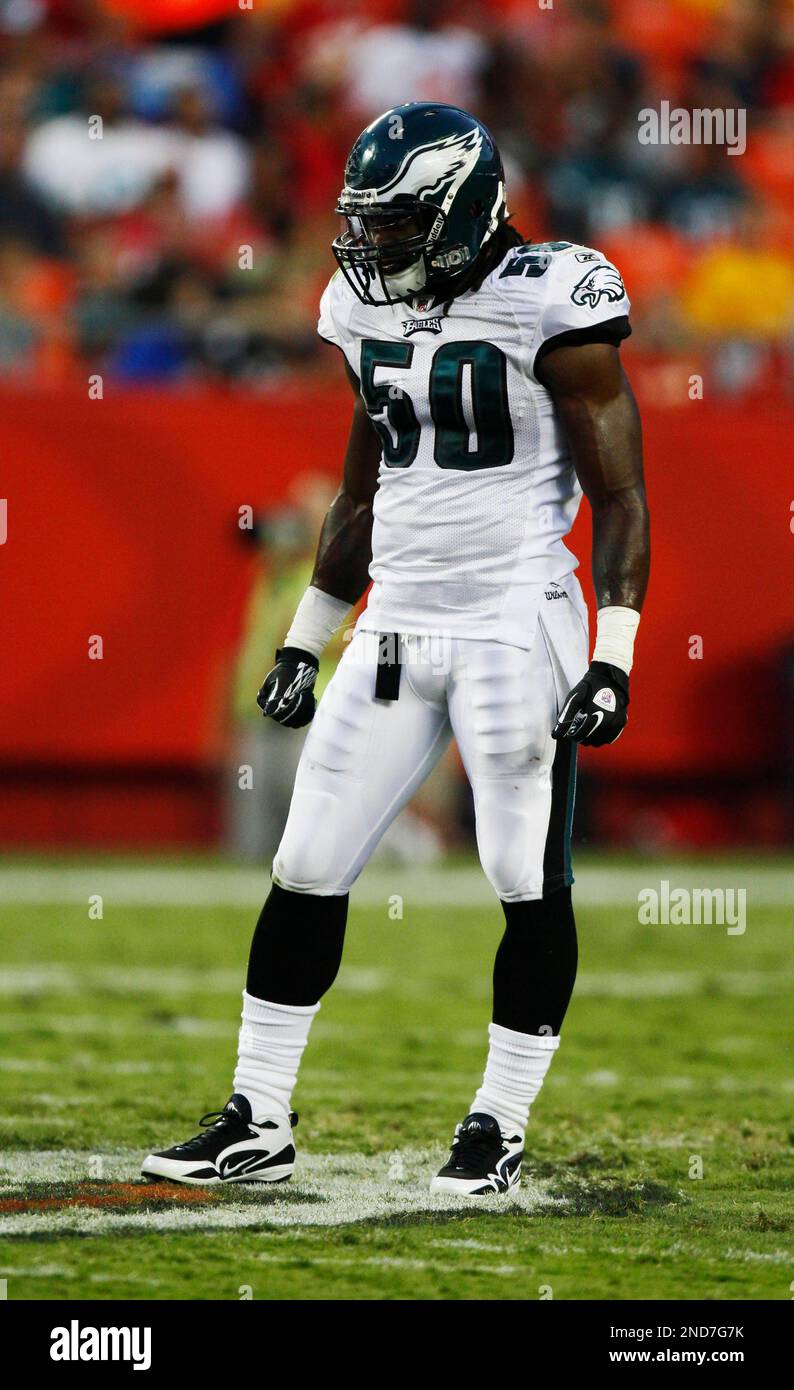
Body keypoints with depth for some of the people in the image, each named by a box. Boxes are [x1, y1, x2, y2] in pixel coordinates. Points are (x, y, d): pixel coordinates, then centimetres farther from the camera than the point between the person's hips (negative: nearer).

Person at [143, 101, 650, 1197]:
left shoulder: (549, 307, -10)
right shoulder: (374, 313, 10)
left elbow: (621, 500, -9)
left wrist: (613, 663, -16)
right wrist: (306, 642, 23)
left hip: (515, 626, -6)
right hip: (395, 628, 6)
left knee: (531, 890, -1)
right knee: (306, 876, 3)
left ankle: (500, 1129, 11)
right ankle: (258, 1125, 10)